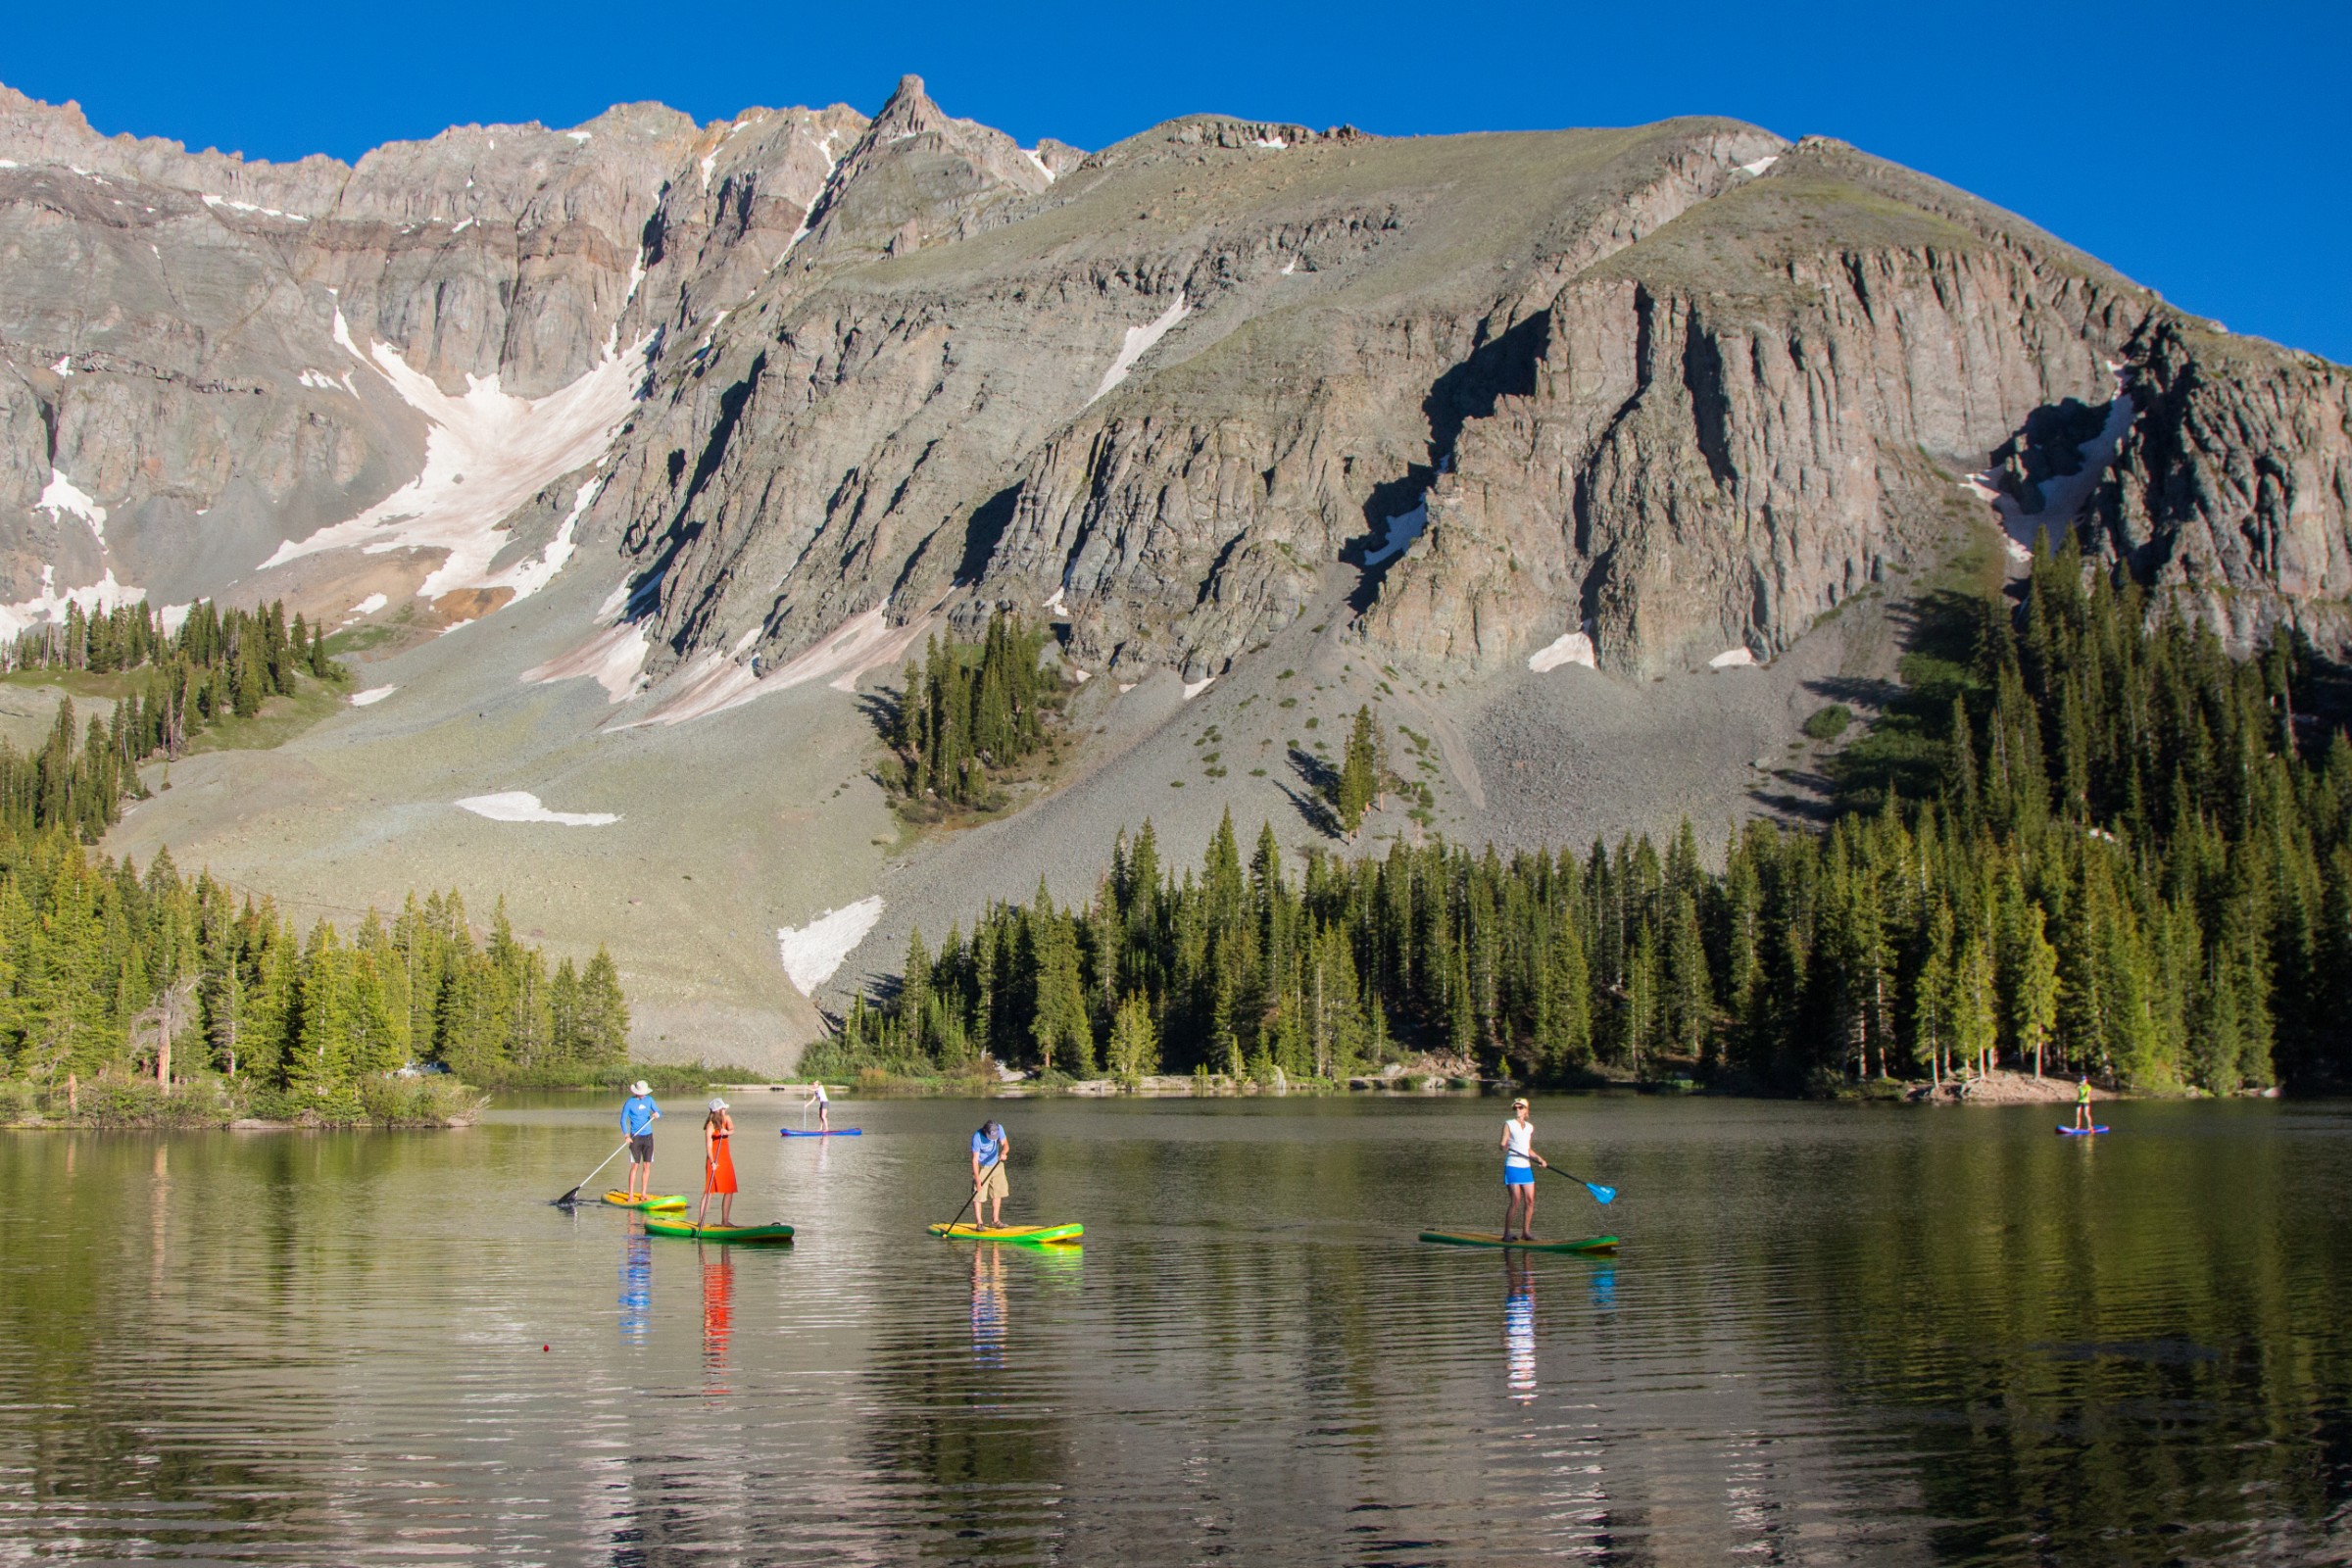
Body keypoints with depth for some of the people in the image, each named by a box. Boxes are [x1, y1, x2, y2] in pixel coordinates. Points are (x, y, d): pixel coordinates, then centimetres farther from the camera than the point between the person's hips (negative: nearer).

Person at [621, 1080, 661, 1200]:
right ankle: (631, 1195, -4)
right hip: (636, 1137, -4)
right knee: (635, 1166, -7)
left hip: (648, 1136, 4)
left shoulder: (649, 1099, 6)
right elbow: (623, 1120, -7)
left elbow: (659, 1112, 9)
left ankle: (643, 1193, 12)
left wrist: (657, 1114, -16)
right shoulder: (629, 1103, -7)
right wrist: (626, 1135, -21)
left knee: (647, 1166, 5)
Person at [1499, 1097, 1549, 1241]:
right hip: (1512, 1166, -6)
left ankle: (1526, 1231, 11)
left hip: (1526, 1167, 6)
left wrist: (1539, 1159, 7)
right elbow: (1502, 1144, -9)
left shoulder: (1530, 1127, 14)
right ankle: (1507, 1233, -5)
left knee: (1530, 1200, 1)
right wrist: (1503, 1146, -31)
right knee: (1515, 1201, -11)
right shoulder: (1509, 1124, -1)